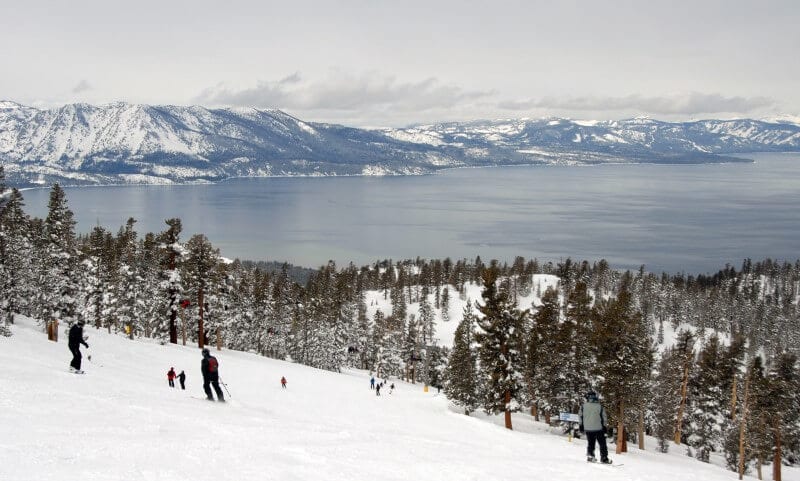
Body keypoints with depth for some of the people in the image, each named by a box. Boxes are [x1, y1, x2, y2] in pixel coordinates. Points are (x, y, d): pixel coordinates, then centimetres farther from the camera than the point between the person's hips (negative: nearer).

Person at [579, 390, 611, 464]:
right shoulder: (599, 406, -6)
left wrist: (581, 426, 15)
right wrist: (604, 426, 10)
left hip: (588, 428, 2)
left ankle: (590, 456, 12)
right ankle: (604, 458, 4)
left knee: (590, 443, 17)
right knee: (602, 443, 6)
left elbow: (581, 416, 5)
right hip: (598, 428, -2)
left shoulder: (584, 406, -2)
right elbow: (603, 417, 0)